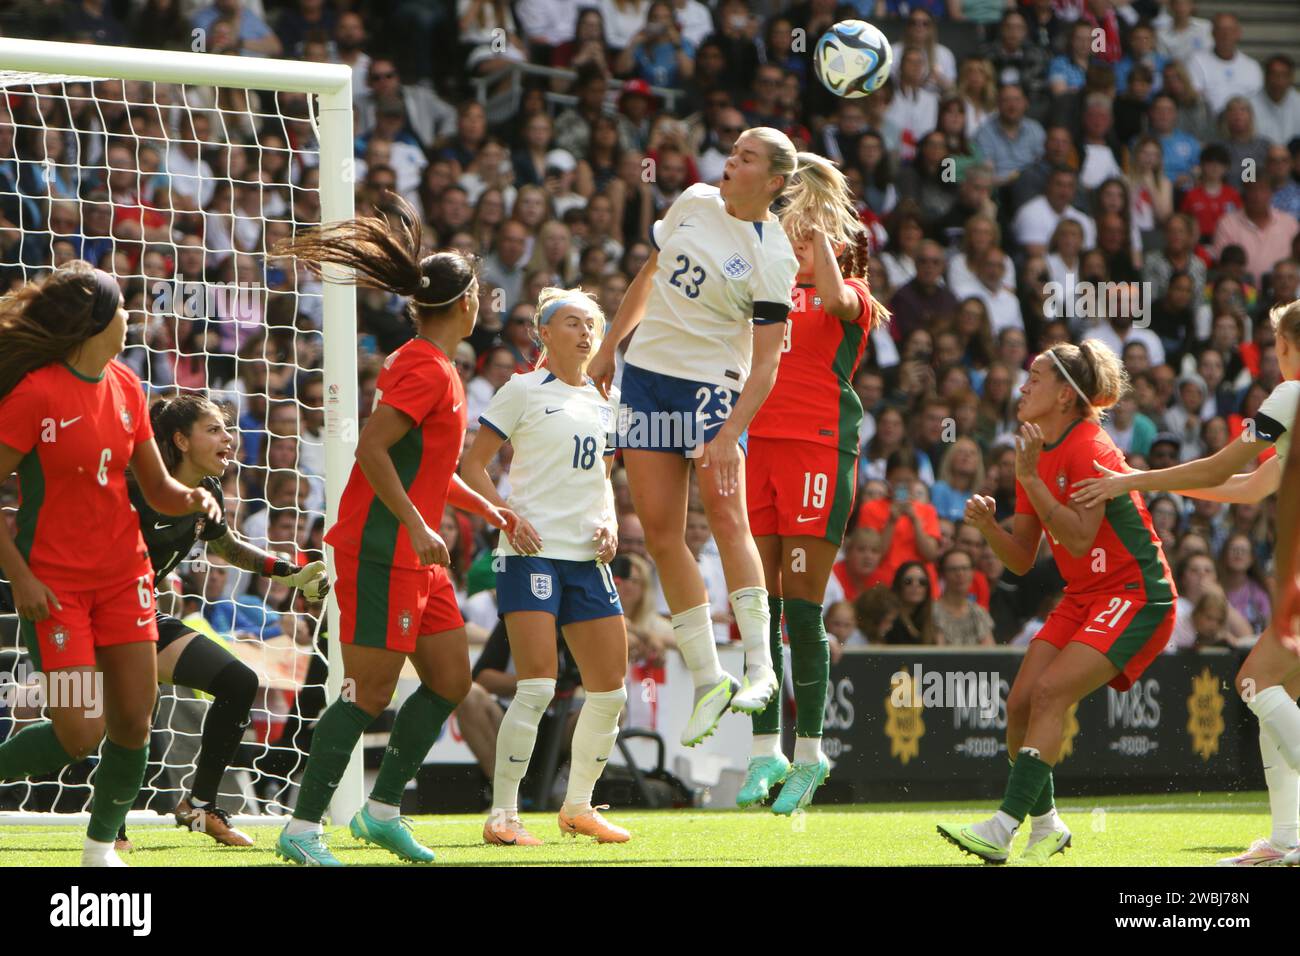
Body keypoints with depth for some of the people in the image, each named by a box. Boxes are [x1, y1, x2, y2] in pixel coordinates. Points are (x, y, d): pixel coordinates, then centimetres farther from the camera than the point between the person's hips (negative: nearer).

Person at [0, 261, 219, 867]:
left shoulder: (124, 387, 7)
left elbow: (157, 489, 14)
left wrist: (193, 498, -8)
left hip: (122, 573, 6)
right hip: (53, 583, -6)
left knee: (134, 722, 1)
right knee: (80, 733, -13)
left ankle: (101, 846, 19)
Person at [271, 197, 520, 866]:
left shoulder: (438, 369, 17)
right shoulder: (425, 369, -14)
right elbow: (371, 447, -23)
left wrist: (488, 509, 29)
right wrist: (417, 528, -26)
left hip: (416, 558, 10)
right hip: (381, 553, -10)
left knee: (450, 680, 10)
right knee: (370, 692, -10)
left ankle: (382, 810, 16)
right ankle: (301, 829, -6)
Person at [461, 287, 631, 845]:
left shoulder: (606, 399, 16)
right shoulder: (524, 391, -2)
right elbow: (473, 464, -2)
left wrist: (610, 523, 6)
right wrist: (510, 518, -16)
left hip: (589, 558, 7)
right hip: (533, 553, -7)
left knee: (610, 689, 6)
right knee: (537, 686, -15)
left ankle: (578, 808, 23)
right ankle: (502, 816, -9)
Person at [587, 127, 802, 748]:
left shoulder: (773, 258, -13)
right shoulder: (695, 203, 4)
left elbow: (766, 362, -17)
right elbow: (649, 275, 20)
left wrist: (729, 433, -27)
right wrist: (608, 348, 21)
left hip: (714, 388, -5)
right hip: (645, 375, 5)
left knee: (725, 514, -22)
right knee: (660, 530, -1)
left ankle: (759, 666, -21)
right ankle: (707, 681, 3)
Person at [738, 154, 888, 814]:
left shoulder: (852, 298, 3)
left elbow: (836, 296, -18)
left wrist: (818, 235, -11)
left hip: (818, 449, -6)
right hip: (760, 447, 6)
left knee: (802, 610, -6)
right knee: (760, 607, 1)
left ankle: (809, 753, 0)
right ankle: (765, 749, 2)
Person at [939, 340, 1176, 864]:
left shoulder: (1089, 449, -16)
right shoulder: (1036, 454, 10)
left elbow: (1079, 538, -26)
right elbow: (1022, 559, 11)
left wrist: (1030, 478, -27)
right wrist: (988, 526, -8)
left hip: (1136, 595, -9)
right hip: (1083, 598, 9)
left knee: (1050, 693, -23)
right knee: (1020, 702, -4)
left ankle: (1002, 830, -28)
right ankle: (1045, 826, 12)